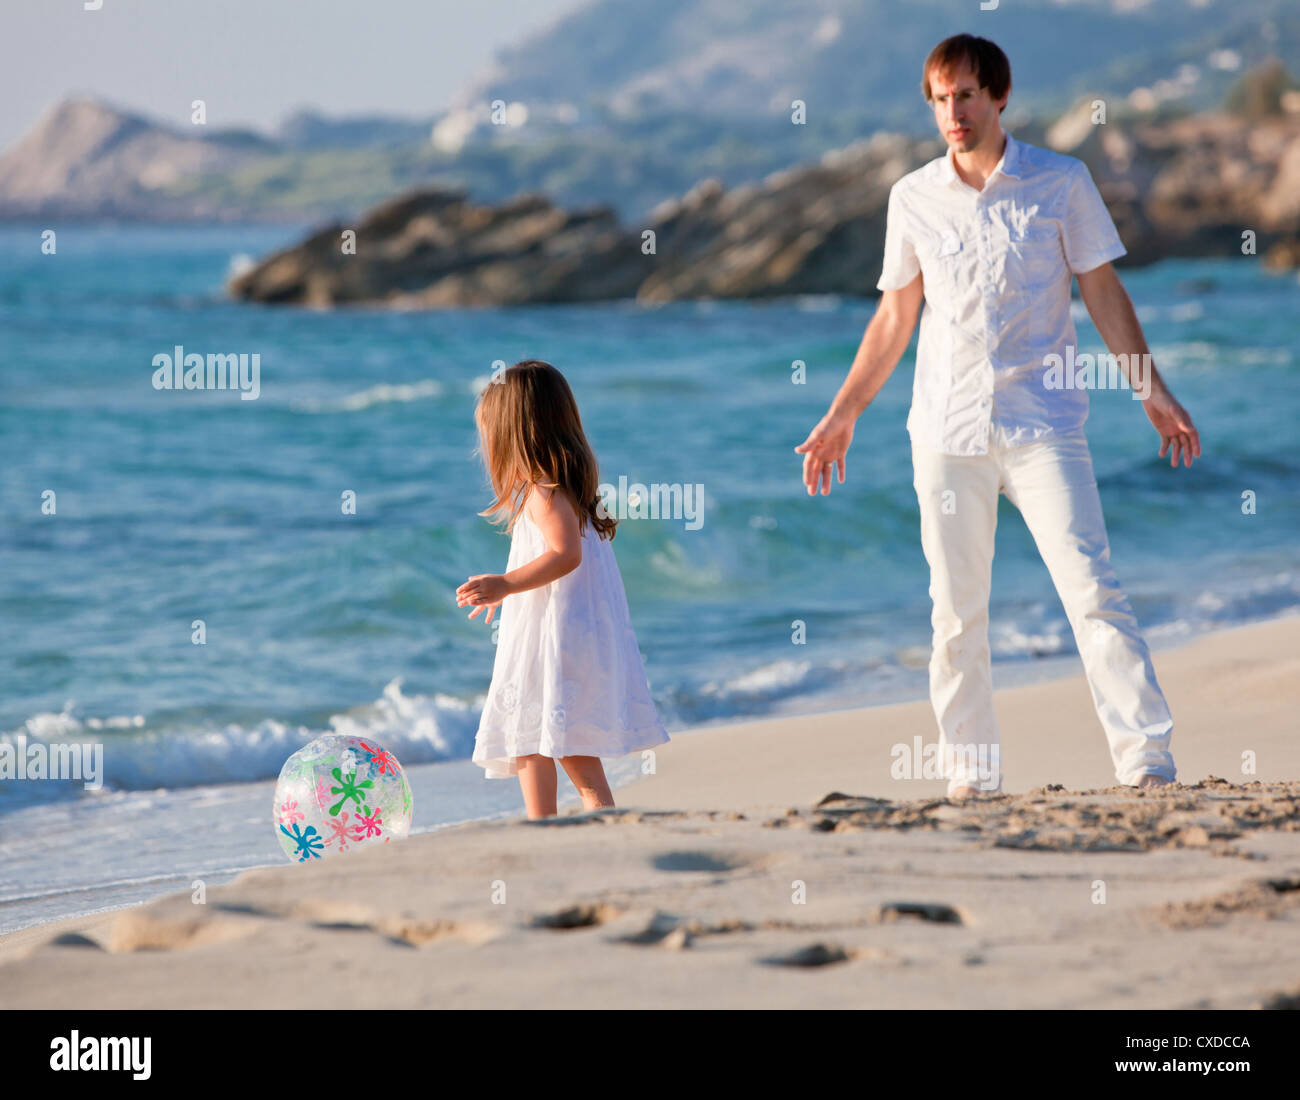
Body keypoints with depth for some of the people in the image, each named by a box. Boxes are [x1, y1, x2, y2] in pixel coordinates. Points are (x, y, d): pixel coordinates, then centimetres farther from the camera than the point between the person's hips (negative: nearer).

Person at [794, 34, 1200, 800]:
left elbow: (1104, 294, 6)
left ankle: (1147, 760, -12)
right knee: (957, 612, 3)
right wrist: (843, 414, 16)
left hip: (1043, 423, -2)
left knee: (1091, 588, -12)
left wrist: (1154, 393, 0)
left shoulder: (1062, 182, 3)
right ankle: (971, 775, 10)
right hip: (947, 431, 2)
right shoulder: (913, 198, 9)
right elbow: (894, 318, 16)